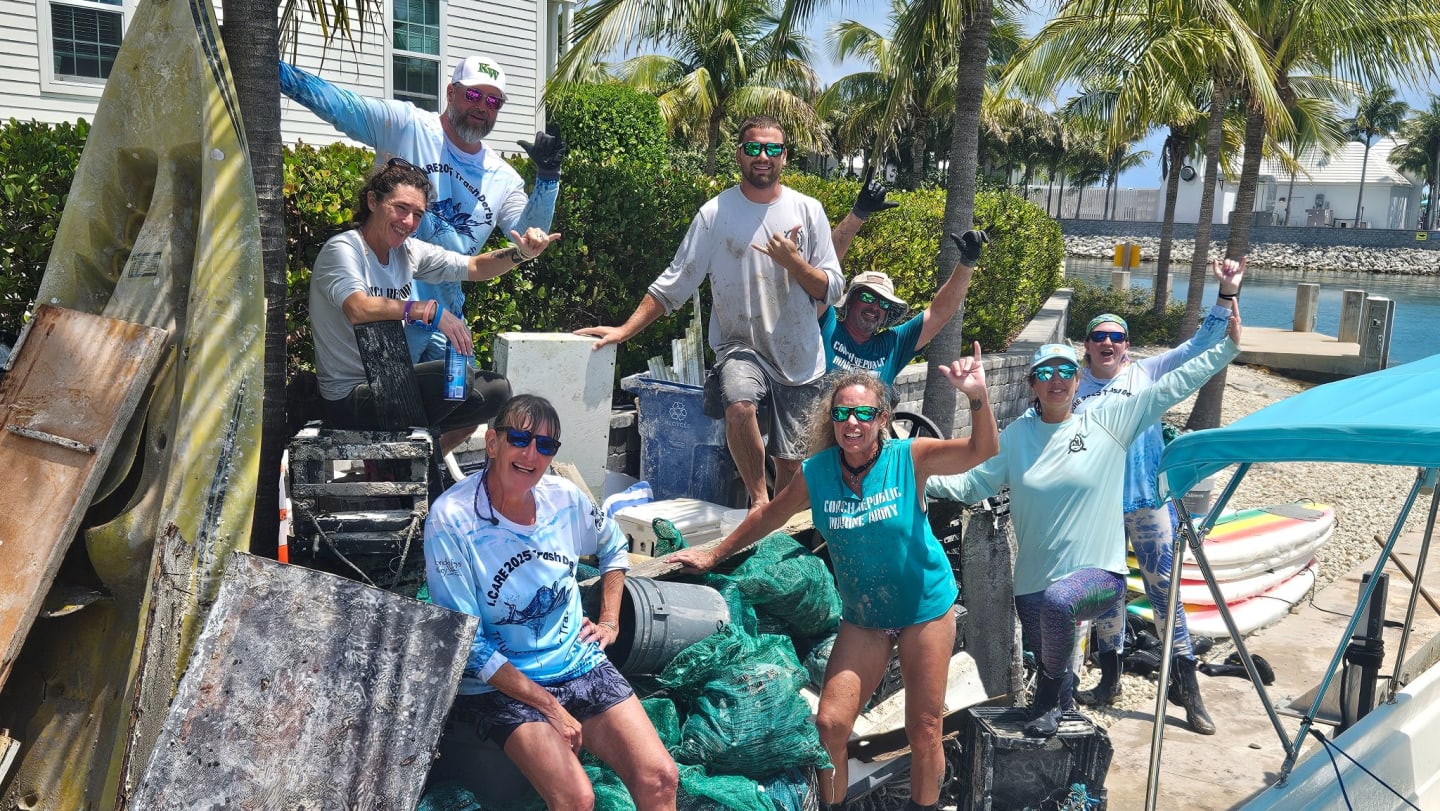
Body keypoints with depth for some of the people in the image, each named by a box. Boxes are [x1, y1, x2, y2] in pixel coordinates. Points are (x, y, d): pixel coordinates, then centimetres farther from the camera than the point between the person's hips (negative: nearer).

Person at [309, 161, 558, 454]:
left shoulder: (409, 251, 7)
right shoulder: (342, 250, -14)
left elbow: (475, 267, 8)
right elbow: (358, 309, -33)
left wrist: (521, 254, -10)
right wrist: (429, 310, -36)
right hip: (349, 400, -8)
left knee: (495, 390, 3)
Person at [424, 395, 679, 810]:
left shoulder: (565, 498, -4)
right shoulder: (451, 518, -18)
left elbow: (615, 547, 20)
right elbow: (465, 641, -17)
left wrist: (609, 621, 10)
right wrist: (549, 707, -17)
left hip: (580, 662, 5)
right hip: (500, 681, -4)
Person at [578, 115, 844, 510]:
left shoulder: (808, 211, 2)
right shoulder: (715, 213, -2)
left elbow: (832, 290, 0)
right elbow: (672, 285, -1)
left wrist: (793, 262, -17)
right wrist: (623, 330, -9)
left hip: (800, 357, 2)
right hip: (741, 346, -2)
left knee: (792, 464, 5)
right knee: (739, 407, -34)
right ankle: (758, 499, -12)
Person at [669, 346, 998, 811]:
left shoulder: (910, 458, -16)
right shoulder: (816, 473, -10)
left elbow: (982, 450, -28)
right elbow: (770, 516, 6)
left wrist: (977, 396, -45)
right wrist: (716, 554, 12)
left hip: (926, 608, -2)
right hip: (863, 616, 2)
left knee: (924, 728, 7)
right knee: (830, 724, -2)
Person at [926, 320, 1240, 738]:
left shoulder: (1108, 422, -1)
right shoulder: (1017, 435, 5)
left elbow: (1172, 386, -1)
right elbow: (973, 484, 2)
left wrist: (1227, 347, -4)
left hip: (1098, 572, -3)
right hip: (1033, 580, 4)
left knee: (1058, 601, -35)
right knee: (1047, 664, 10)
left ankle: (1050, 691, -8)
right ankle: (1058, 698, 48)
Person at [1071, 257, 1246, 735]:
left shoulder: (1149, 374, -1)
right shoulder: (1073, 386, 4)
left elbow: (1200, 345, -8)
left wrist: (1227, 295, -18)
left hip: (1147, 500, -2)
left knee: (1163, 587, -1)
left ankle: (1187, 685, 9)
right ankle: (1109, 680, 27)